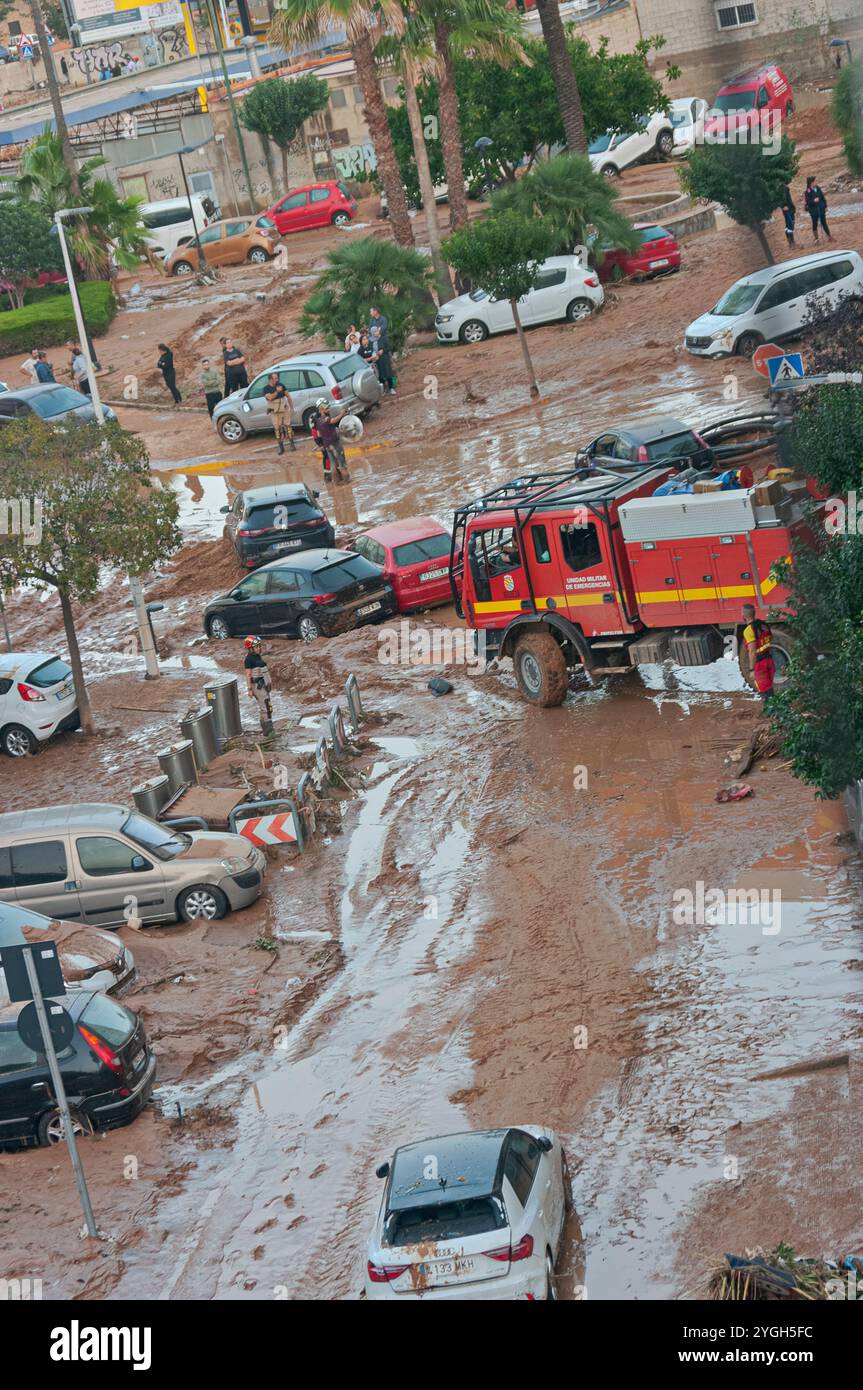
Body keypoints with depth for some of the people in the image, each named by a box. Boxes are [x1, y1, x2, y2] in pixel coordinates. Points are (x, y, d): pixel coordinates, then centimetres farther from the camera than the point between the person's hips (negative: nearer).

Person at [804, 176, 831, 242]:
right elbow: (808, 202, -13)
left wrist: (825, 206, 12)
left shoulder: (818, 189, 4)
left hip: (821, 208, 4)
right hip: (813, 210, -4)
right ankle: (816, 239, 14)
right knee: (815, 224, 4)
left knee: (824, 223, 10)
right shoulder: (808, 192, -11)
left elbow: (823, 198, 12)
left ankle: (829, 237, 16)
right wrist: (814, 201, -30)